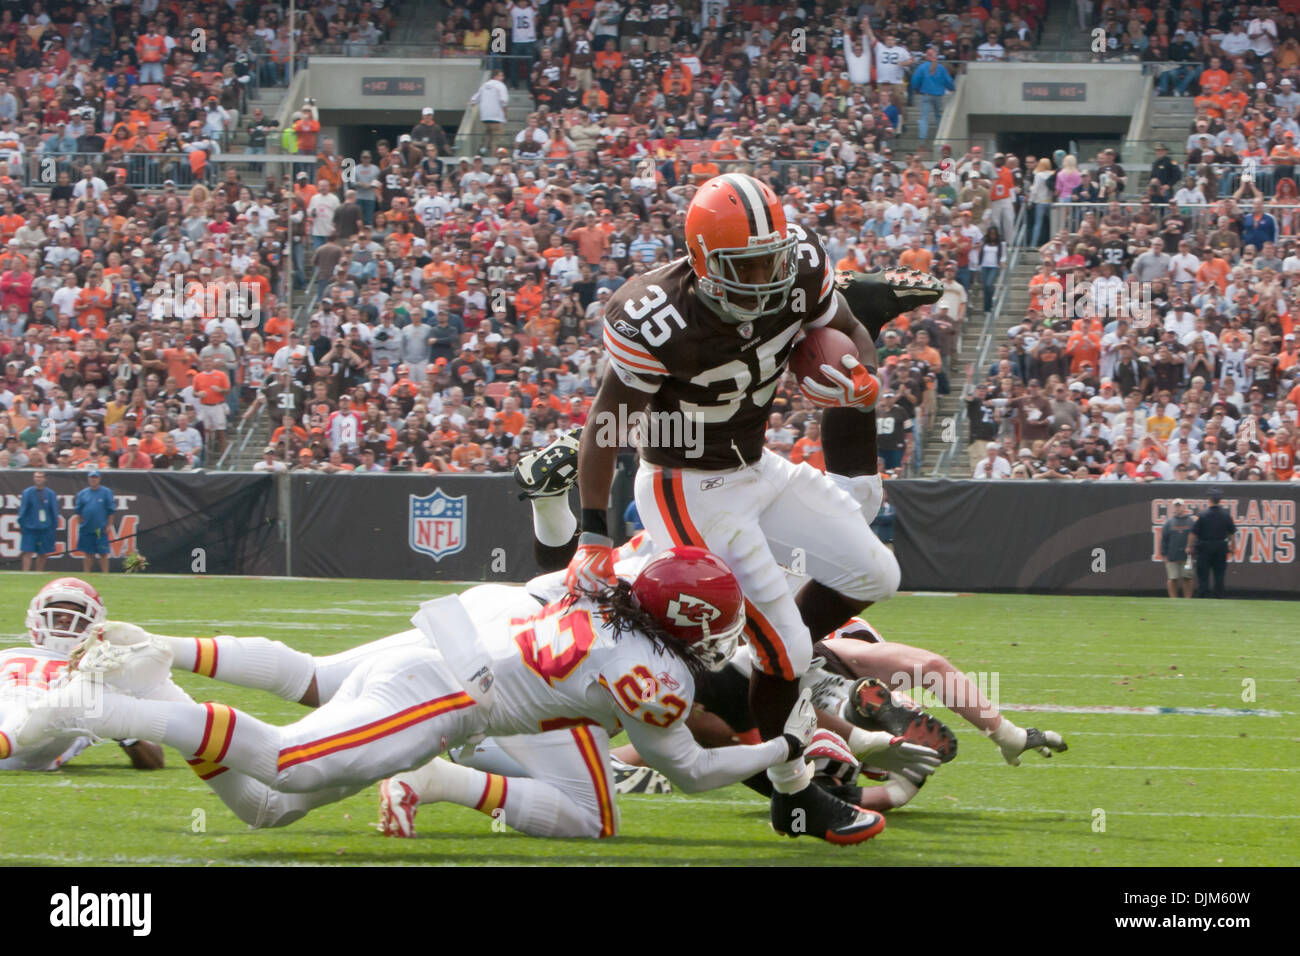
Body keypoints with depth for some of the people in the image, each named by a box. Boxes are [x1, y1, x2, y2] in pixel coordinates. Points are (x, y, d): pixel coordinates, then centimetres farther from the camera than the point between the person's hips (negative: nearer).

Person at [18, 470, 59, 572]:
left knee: (42, 554, 8)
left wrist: (55, 526, 4)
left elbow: (54, 510, 8)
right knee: (27, 552, -8)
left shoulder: (50, 494, 4)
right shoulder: (27, 493, 0)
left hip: (45, 528, 2)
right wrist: (21, 524, -6)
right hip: (29, 528, -2)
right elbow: (22, 509, 0)